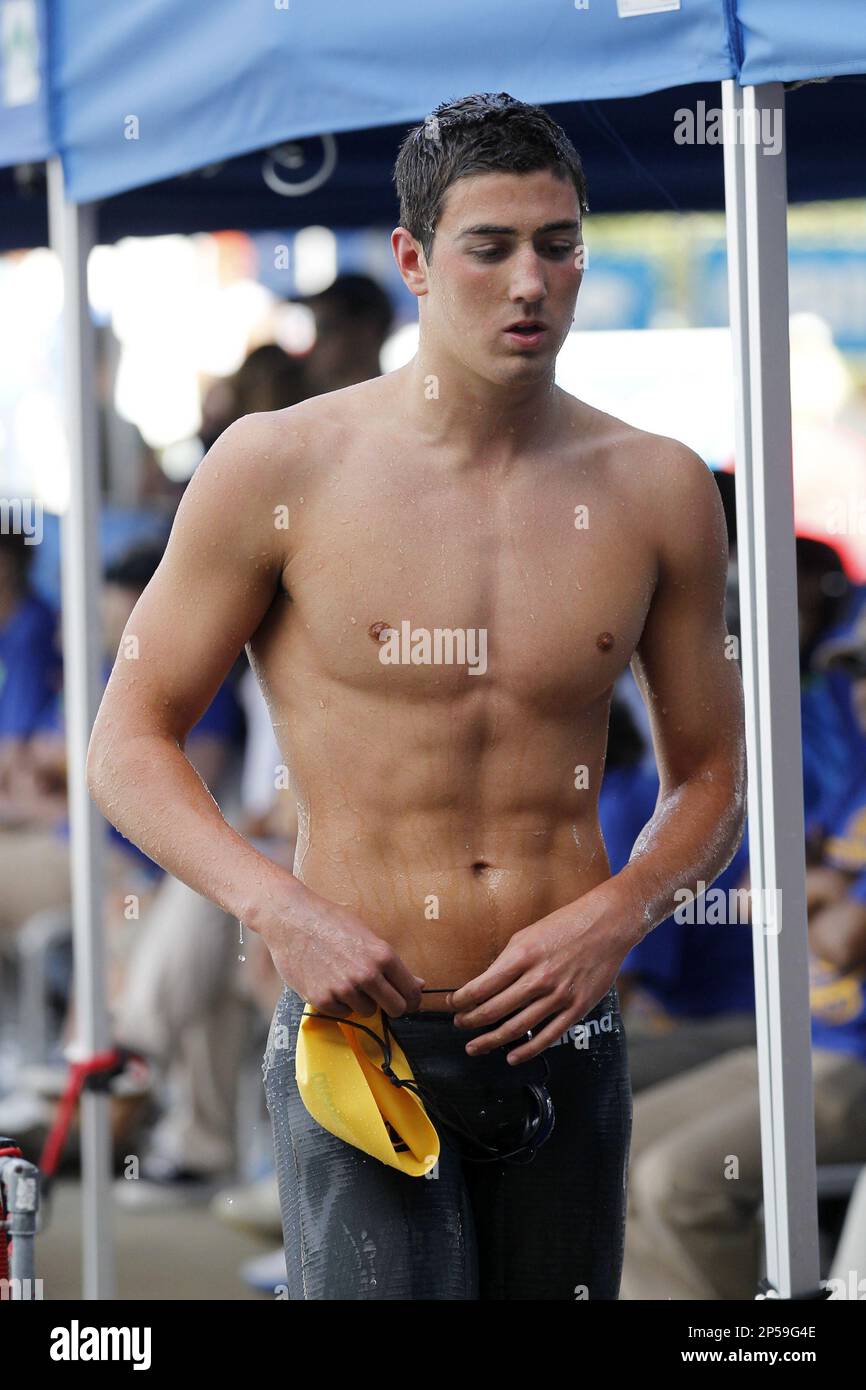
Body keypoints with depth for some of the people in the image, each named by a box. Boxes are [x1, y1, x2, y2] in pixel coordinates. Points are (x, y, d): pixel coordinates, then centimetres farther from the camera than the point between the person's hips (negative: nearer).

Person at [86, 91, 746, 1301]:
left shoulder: (656, 490, 6)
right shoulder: (278, 470, -2)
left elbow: (709, 776, 15)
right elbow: (129, 745, 2)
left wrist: (616, 915, -5)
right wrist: (282, 912, -14)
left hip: (564, 1043, 3)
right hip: (361, 1038, -3)